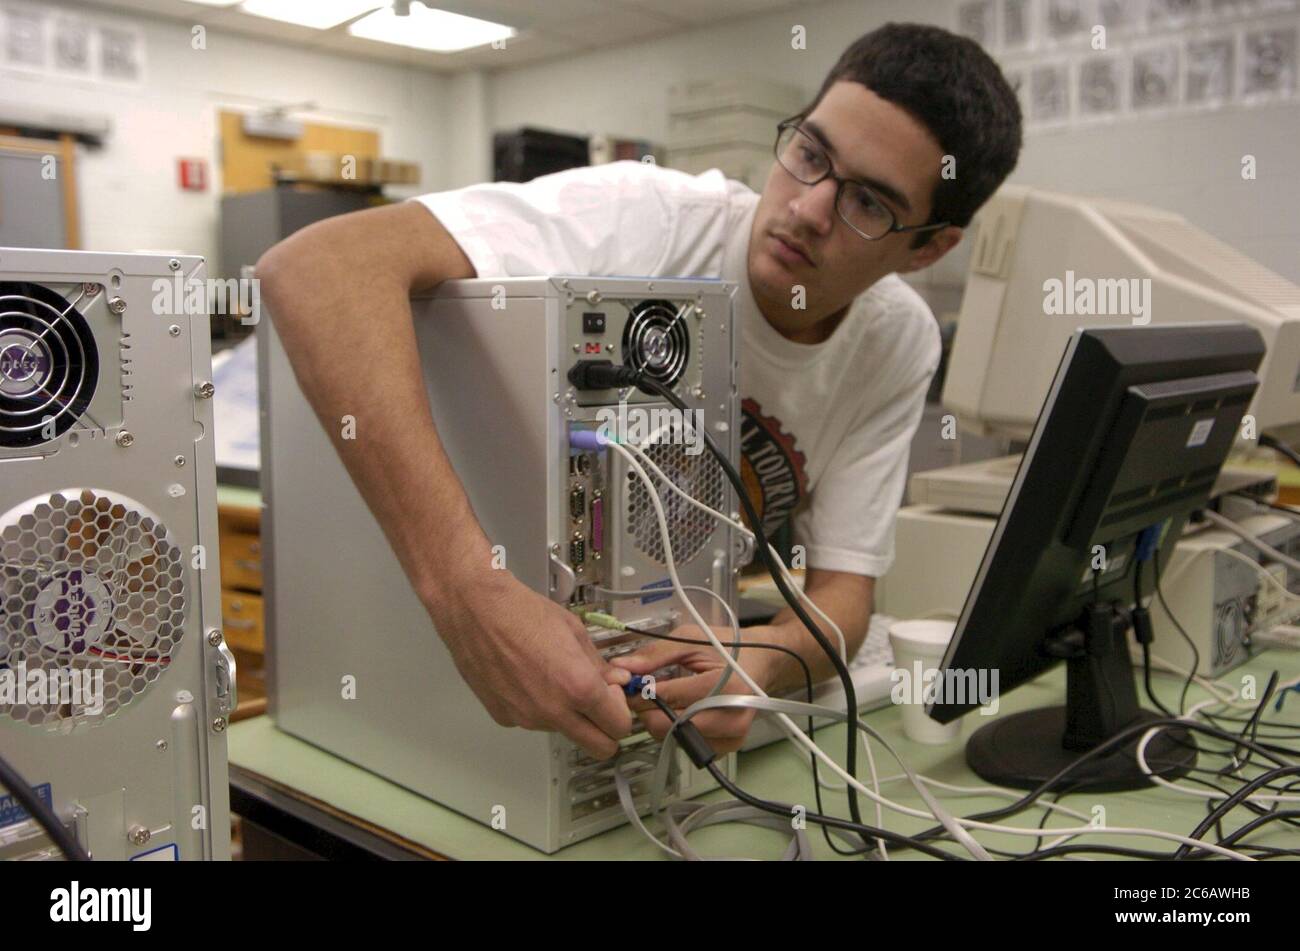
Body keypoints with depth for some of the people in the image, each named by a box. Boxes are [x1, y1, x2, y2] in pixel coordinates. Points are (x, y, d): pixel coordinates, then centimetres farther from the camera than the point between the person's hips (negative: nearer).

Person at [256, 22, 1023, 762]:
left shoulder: (901, 345, -10)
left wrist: (763, 660, -35)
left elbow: (844, 591, -11)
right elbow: (314, 266, -40)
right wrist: (467, 587, -50)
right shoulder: (647, 218, -27)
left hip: (694, 660, 5)